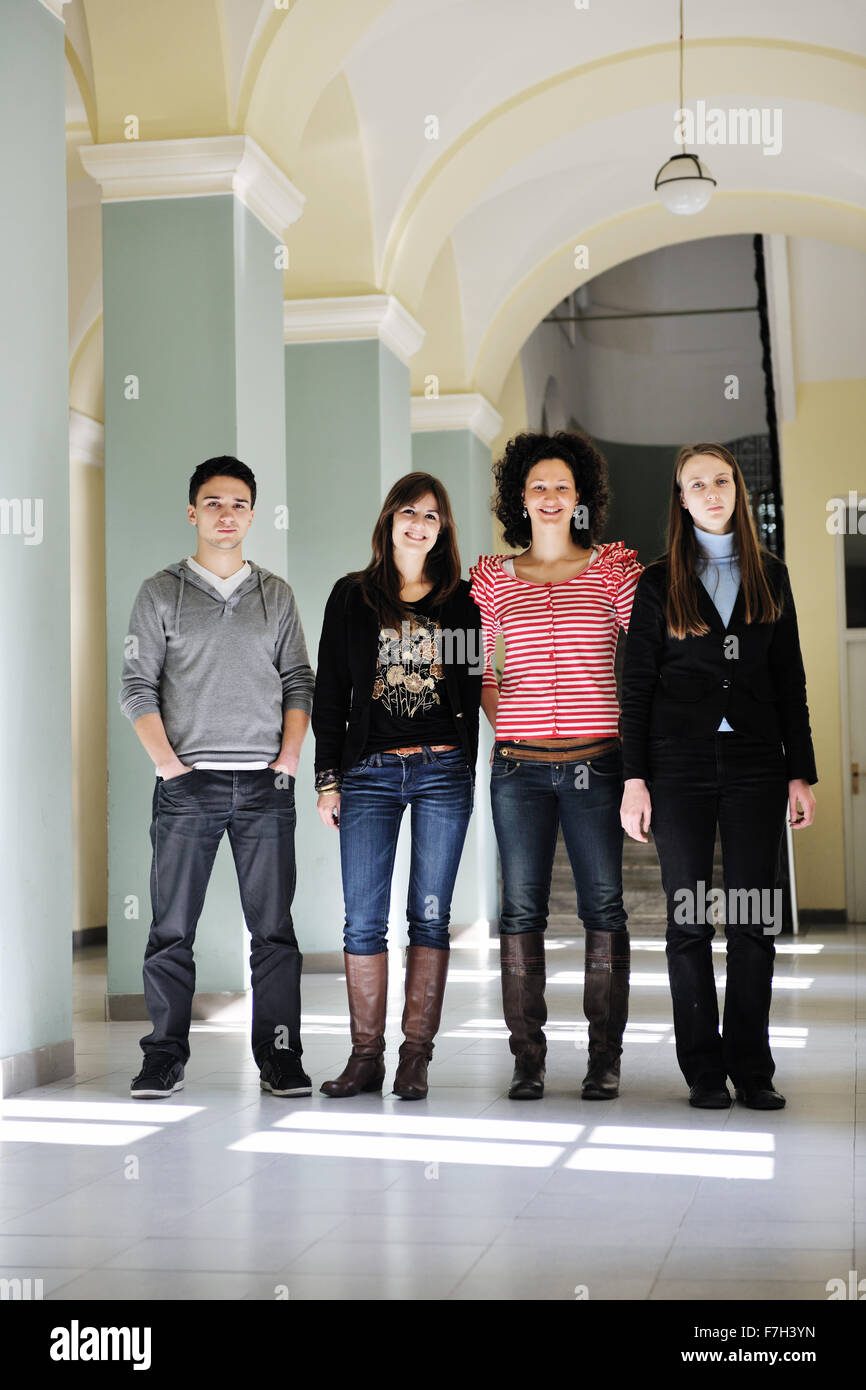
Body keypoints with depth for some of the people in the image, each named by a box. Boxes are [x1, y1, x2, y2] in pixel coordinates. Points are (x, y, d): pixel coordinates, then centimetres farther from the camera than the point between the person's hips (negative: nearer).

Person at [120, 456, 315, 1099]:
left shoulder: (276, 594, 13)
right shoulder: (161, 593, 8)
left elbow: (299, 681, 11)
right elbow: (137, 686, 4)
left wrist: (290, 756, -2)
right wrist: (166, 759, -6)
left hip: (265, 782, 1)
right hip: (188, 782, -1)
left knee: (274, 928, 1)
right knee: (172, 929, -1)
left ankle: (280, 1056, 7)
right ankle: (165, 1058, 8)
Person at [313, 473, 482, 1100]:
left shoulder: (462, 600, 9)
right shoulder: (352, 596, 8)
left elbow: (473, 688, 11)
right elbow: (329, 694, 8)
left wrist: (467, 769, 1)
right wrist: (328, 778, 2)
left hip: (443, 771, 0)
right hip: (369, 771, 0)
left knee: (430, 917, 2)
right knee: (363, 921, -2)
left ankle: (417, 1057, 6)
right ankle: (366, 1057, 6)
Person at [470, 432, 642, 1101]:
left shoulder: (614, 567, 6)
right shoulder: (493, 576, 10)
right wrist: (508, 722, 4)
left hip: (596, 762, -1)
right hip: (518, 767, 1)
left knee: (604, 907, 0)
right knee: (522, 909, 2)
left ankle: (605, 1058, 8)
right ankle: (528, 1059, 9)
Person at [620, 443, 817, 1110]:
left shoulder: (770, 576, 11)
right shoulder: (660, 582, 6)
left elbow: (790, 679, 11)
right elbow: (636, 684, 4)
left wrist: (801, 772, 5)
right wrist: (635, 778, -4)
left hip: (755, 760, 1)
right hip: (680, 762, -1)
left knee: (754, 918, 1)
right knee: (689, 918, 2)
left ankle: (752, 1068, 9)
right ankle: (705, 1071, 9)